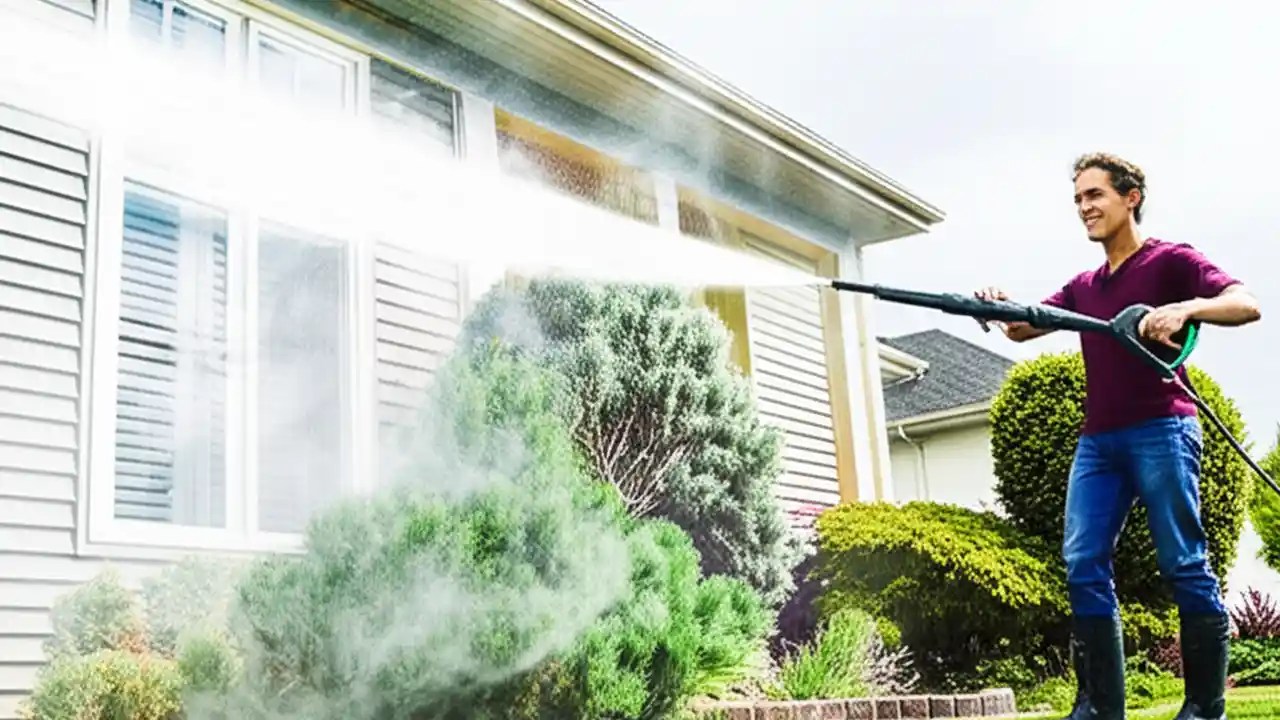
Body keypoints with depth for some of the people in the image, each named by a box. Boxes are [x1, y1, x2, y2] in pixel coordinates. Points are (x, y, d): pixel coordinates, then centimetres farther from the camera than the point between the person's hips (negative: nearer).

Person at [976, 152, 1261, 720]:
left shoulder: (1171, 260, 3)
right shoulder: (1082, 287, 21)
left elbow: (1246, 305, -9)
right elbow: (1022, 327, 13)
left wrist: (1185, 308, -28)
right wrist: (998, 307, -10)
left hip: (1161, 430, -6)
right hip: (1098, 438, 6)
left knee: (1184, 565, -5)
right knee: (1083, 565, -3)